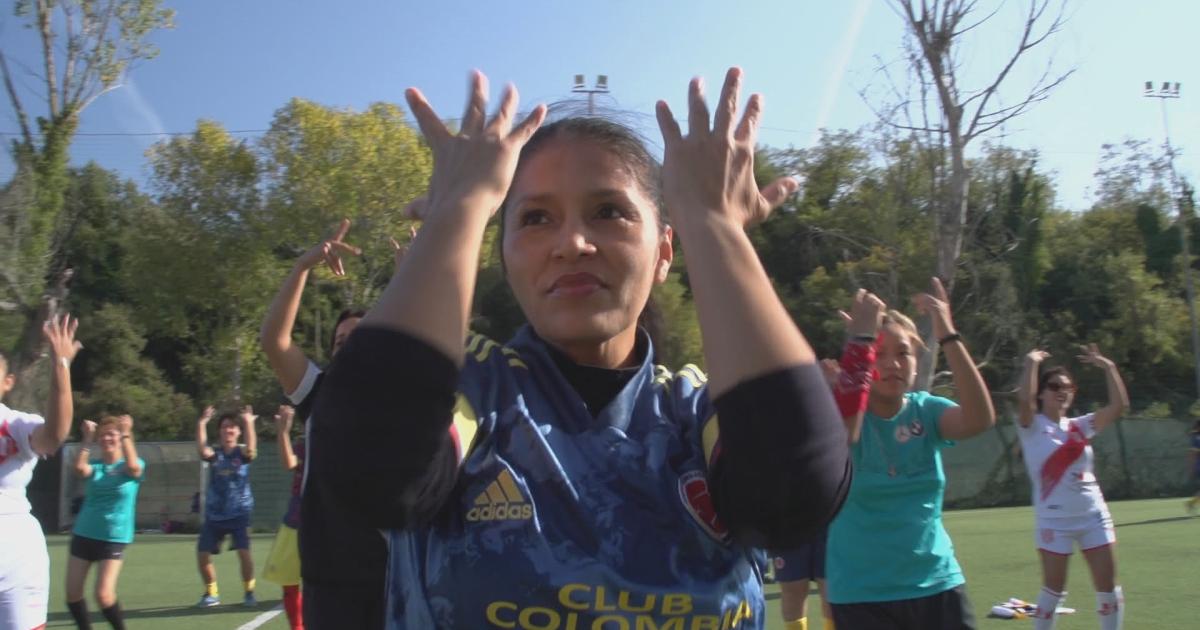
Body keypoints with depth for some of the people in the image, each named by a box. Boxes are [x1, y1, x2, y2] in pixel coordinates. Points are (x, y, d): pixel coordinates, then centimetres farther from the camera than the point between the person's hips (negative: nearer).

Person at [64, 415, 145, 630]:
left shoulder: (131, 466, -2)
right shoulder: (95, 465, 5)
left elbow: (133, 467, -28)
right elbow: (79, 468, -19)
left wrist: (126, 436, -28)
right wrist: (88, 440, -17)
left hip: (114, 539, -4)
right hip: (83, 535, 4)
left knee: (104, 595, -13)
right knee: (72, 593, 5)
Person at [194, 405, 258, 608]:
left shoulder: (242, 453, -1)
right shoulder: (214, 454, 3)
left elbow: (251, 449, -25)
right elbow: (203, 450, -19)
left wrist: (249, 423, -30)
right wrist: (201, 424, -25)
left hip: (239, 513, -3)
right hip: (214, 514, 3)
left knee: (244, 552, -14)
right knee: (203, 554, 0)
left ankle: (249, 592, 4)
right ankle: (211, 593, 21)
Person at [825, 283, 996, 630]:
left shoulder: (926, 410, 0)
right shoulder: (846, 415, -8)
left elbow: (980, 419, -20)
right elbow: (841, 432, -33)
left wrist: (948, 335, -27)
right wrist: (861, 338, -33)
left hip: (938, 584, 3)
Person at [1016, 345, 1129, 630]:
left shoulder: (1080, 425, 8)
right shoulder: (1033, 427, -5)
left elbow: (1119, 406, 0)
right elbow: (1024, 398, -26)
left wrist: (1108, 367, -2)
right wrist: (1031, 363, -19)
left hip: (1094, 515, 4)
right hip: (1054, 520, -4)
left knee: (1108, 585, 6)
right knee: (1053, 589, 1)